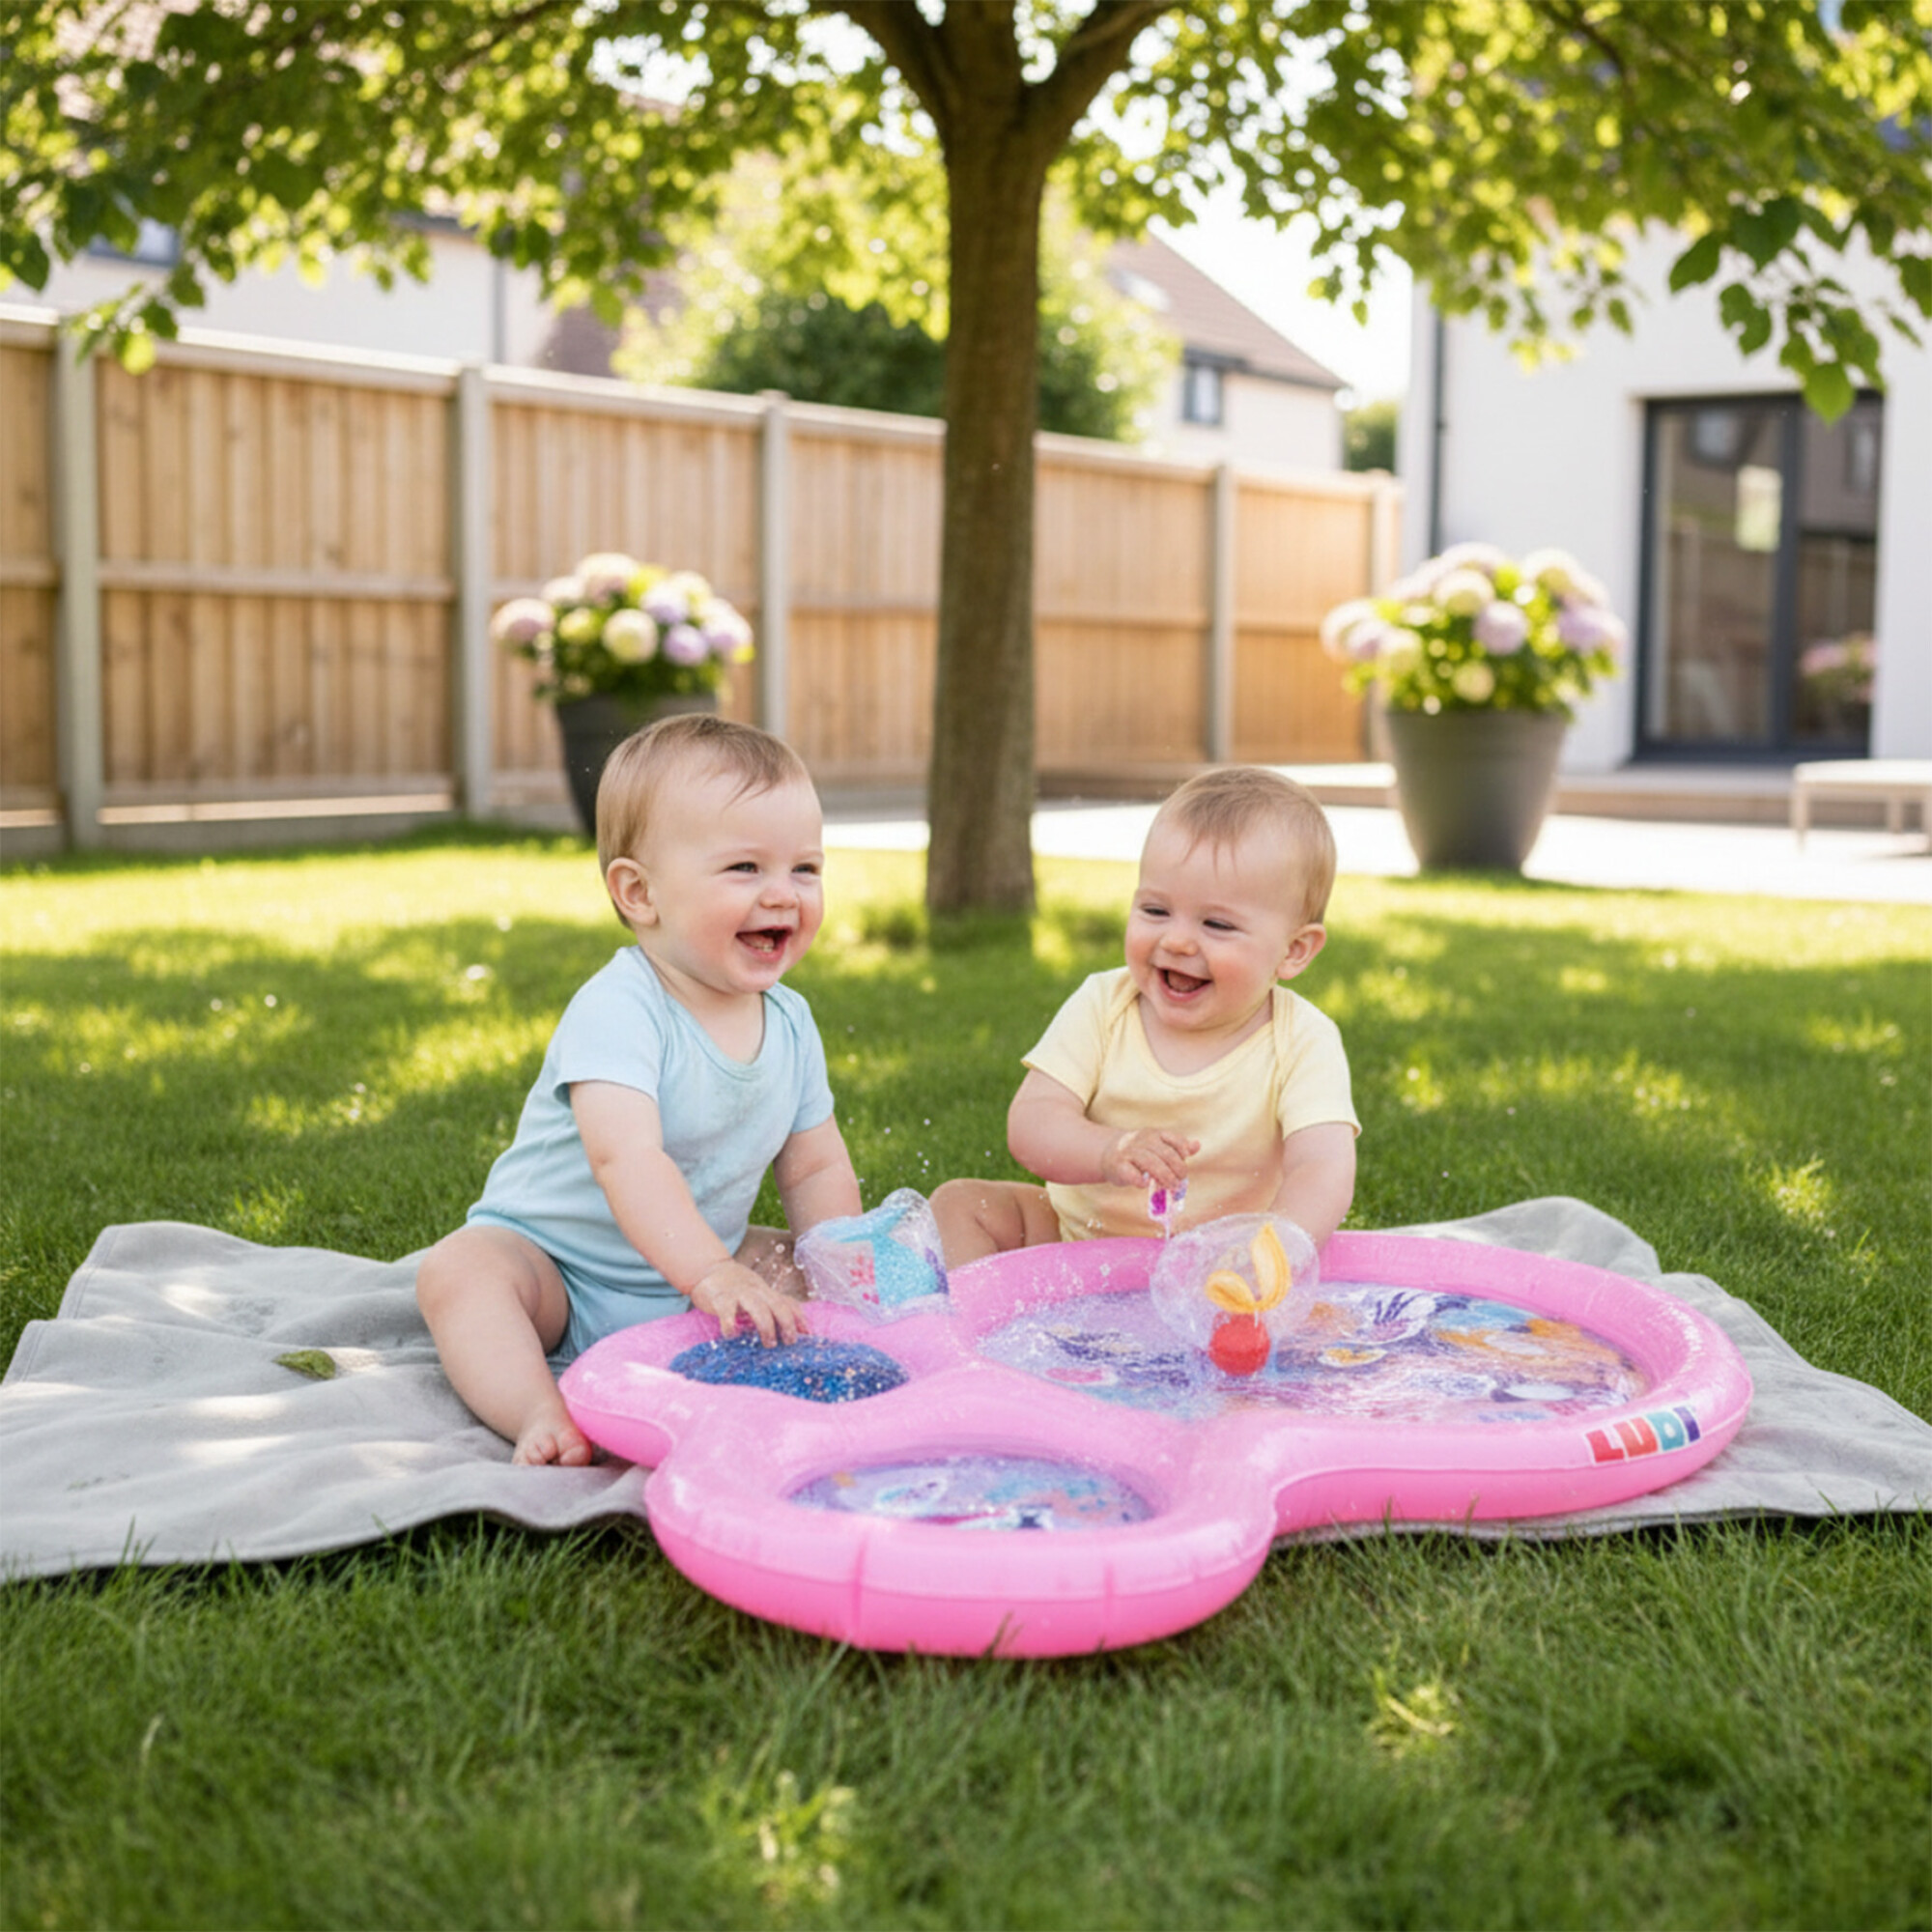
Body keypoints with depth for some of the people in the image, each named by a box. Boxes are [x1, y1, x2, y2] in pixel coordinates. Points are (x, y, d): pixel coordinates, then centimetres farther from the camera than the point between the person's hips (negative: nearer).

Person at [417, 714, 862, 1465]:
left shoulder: (790, 1023, -2)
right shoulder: (618, 1010, -26)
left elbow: (817, 1170, 7)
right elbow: (626, 1157, -40)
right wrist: (709, 1273, -51)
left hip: (687, 1270, 6)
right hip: (552, 1264, -6)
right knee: (457, 1269, -30)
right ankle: (543, 1418, -45)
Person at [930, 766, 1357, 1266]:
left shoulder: (1303, 1043, -17)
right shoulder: (1103, 1007, -9)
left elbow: (1324, 1173, -29)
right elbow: (1029, 1126, -17)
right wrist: (1111, 1153, -40)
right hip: (1071, 1237, 3)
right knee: (959, 1202, -10)